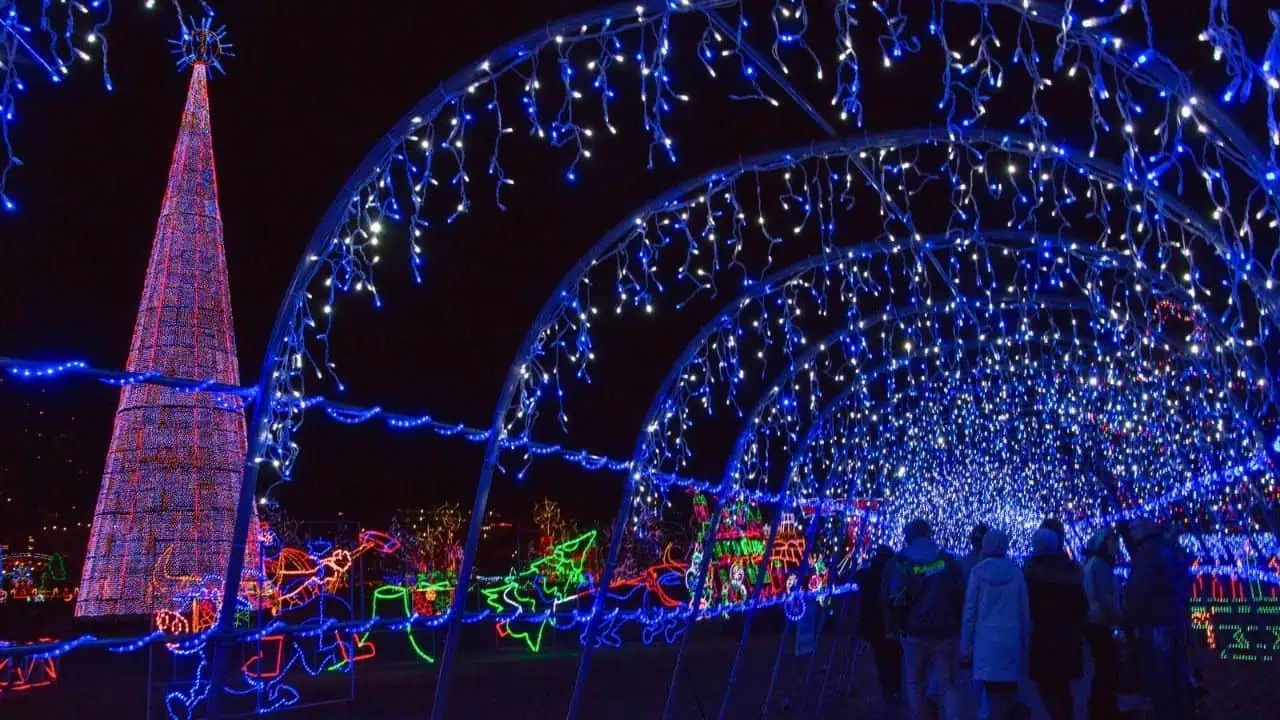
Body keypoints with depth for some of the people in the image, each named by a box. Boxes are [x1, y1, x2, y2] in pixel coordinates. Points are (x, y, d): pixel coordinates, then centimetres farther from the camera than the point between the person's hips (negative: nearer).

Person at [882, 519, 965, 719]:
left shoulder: (901, 563, -4)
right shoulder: (947, 559, 2)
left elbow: (893, 599, -7)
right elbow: (961, 594, 2)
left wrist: (893, 627, 3)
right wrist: (959, 625, 9)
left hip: (915, 633, -1)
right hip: (946, 633, 2)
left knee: (915, 683, 13)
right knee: (947, 682, 9)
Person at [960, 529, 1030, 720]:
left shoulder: (978, 572, -3)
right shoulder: (1016, 573, 2)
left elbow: (970, 611, -3)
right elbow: (1025, 611, 5)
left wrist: (966, 646, 2)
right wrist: (1024, 643, 13)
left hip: (987, 642, -2)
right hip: (1012, 641, 2)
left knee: (994, 698, 2)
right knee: (1009, 694, 12)